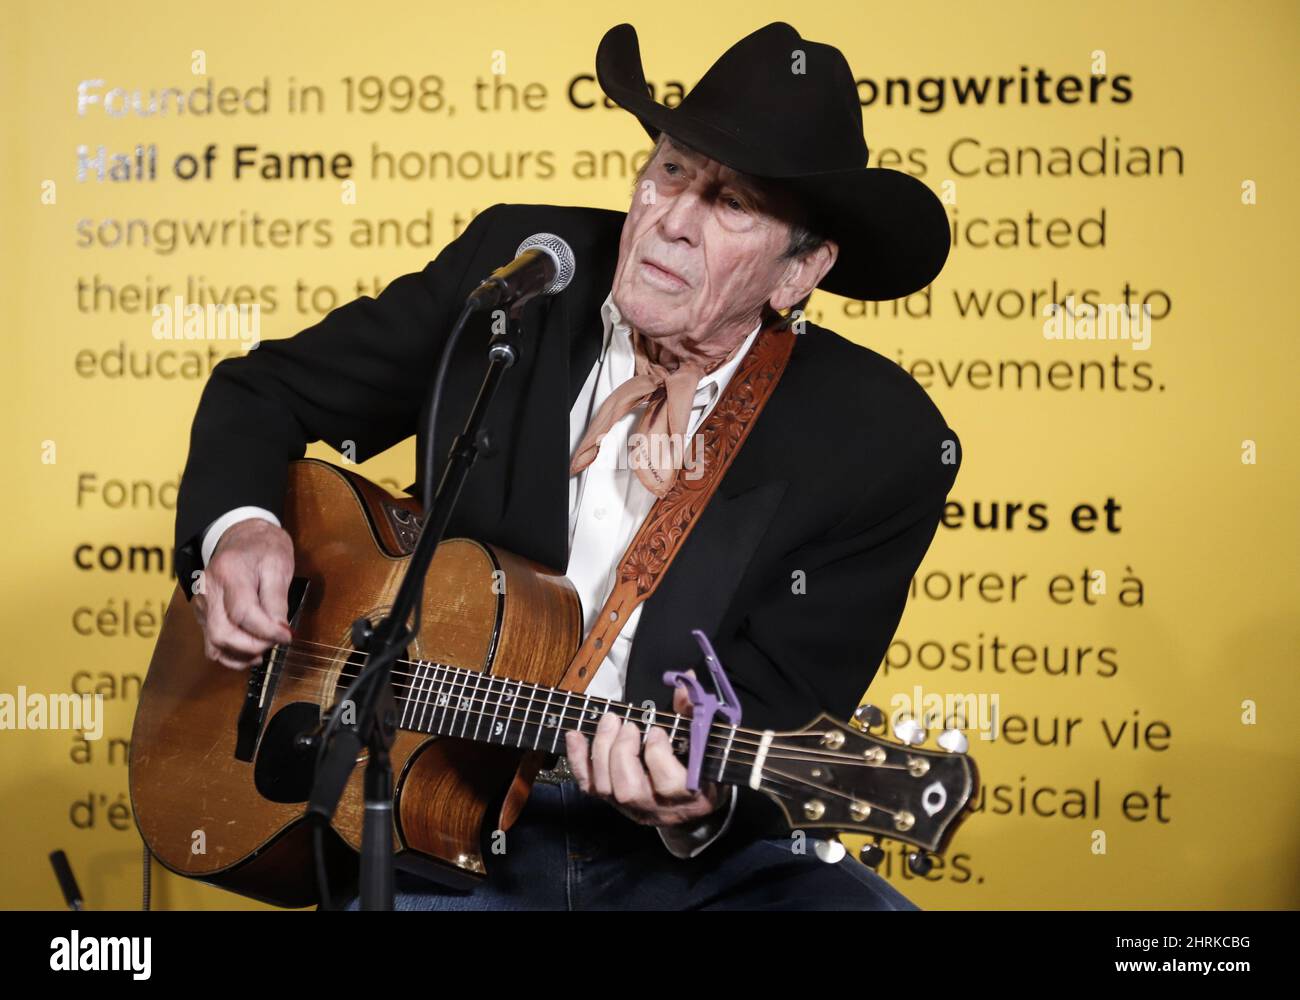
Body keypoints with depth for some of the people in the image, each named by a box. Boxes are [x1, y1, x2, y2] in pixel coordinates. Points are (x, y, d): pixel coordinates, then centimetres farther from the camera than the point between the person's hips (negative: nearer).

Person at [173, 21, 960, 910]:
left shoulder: (883, 444, -8)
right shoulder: (513, 268, -1)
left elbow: (780, 704, -9)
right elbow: (266, 388, 10)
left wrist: (700, 800, -32)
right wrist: (237, 524, -11)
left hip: (708, 848, 0)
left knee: (857, 903, -27)